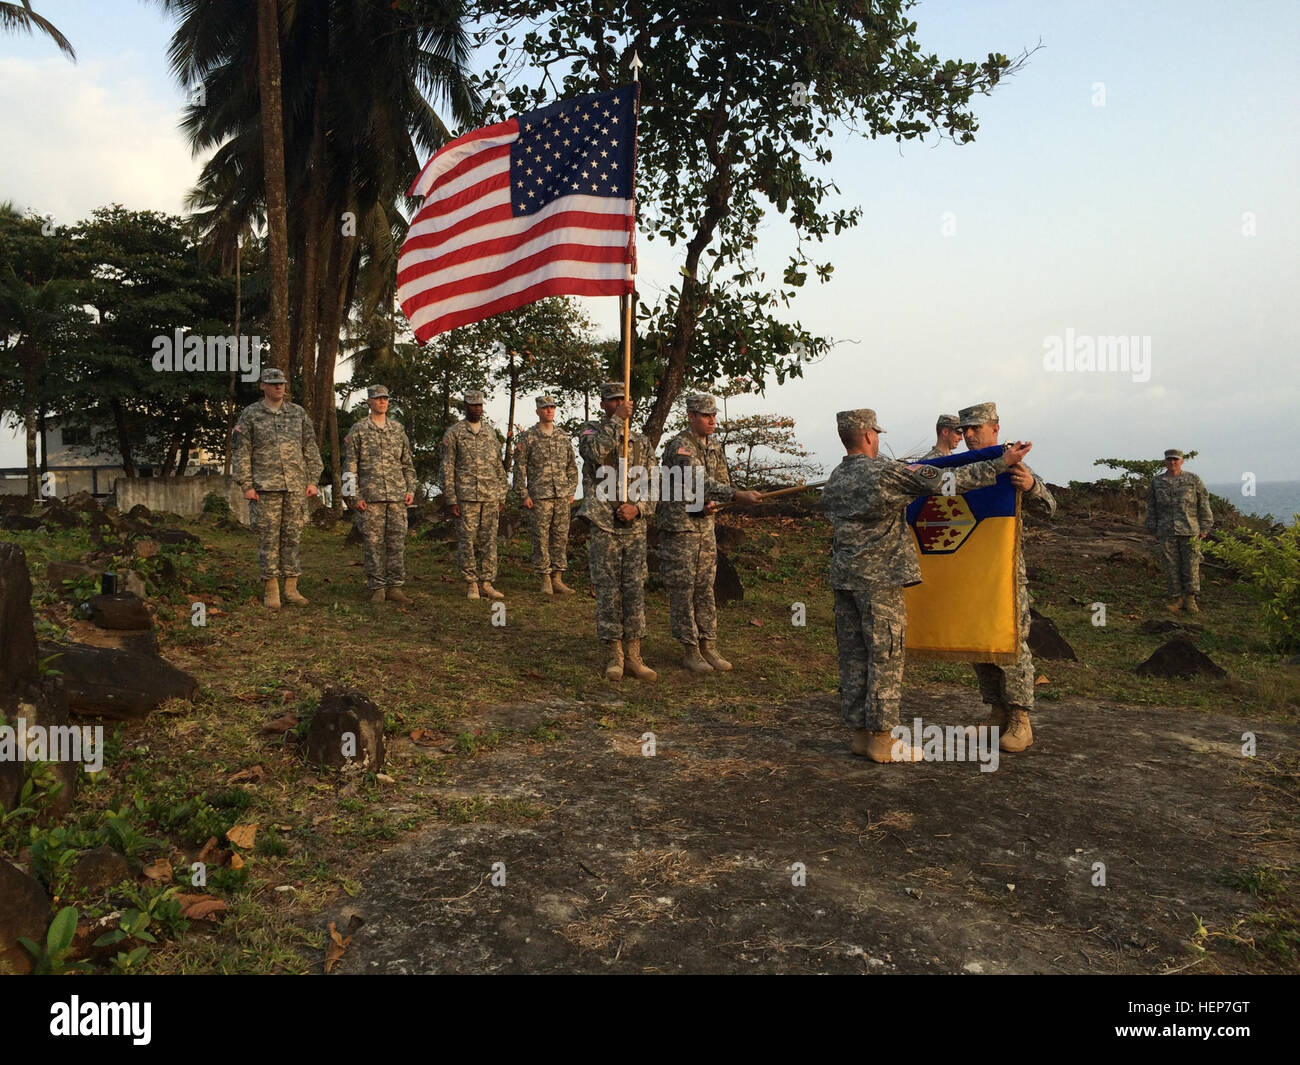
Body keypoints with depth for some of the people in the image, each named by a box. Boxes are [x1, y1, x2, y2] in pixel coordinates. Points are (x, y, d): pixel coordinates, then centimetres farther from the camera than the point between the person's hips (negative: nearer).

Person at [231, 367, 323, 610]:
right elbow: (240, 451, 0)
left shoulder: (298, 413, 10)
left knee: (292, 536, 6)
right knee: (269, 537, 0)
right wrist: (246, 485, -7)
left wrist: (313, 480, 3)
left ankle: (291, 588, 12)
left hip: (296, 487, 3)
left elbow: (310, 448, 11)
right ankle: (271, 590, 8)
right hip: (265, 487, -3)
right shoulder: (250, 415, 2)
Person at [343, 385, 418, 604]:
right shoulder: (358, 430, 2)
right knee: (374, 543, 0)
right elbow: (350, 465, 0)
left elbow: (407, 462, 16)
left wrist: (411, 489, 6)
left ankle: (395, 587, 9)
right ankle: (377, 588, 7)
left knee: (397, 542, 2)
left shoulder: (398, 428, 13)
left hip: (397, 495, 3)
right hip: (371, 496, -3)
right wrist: (355, 496, -7)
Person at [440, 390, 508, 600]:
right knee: (467, 541, -1)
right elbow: (447, 468, -1)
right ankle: (472, 584, 7)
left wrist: (502, 496, 11)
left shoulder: (491, 432, 14)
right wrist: (452, 499, -7)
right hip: (466, 497, -4)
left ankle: (487, 583, 10)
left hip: (491, 497, 4)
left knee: (489, 541, 4)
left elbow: (499, 465, 17)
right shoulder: (454, 433, 2)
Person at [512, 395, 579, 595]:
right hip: (539, 496, -4)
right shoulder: (528, 438, -1)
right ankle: (545, 580, 7)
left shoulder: (563, 438, 12)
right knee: (541, 538, -1)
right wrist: (524, 495, -8)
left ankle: (557, 579, 12)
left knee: (561, 537, 5)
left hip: (562, 496, 4)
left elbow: (572, 467, 17)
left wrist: (571, 492, 10)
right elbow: (520, 468, -3)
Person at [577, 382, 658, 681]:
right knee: (608, 594, 0)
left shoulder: (641, 442, 11)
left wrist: (638, 509, -9)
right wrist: (618, 419, -17)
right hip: (604, 529, -3)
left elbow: (652, 486, 9)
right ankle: (613, 657, 10)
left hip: (635, 530, 3)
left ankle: (632, 657, 10)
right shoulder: (590, 432, 2)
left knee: (635, 592, 3)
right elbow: (597, 451, -23)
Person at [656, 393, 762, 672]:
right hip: (678, 526, -7)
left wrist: (713, 503, -8)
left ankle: (708, 647, 18)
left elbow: (721, 481, 15)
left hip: (705, 525, 7)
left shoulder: (714, 447, 9)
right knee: (682, 589, -1)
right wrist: (739, 496, -39)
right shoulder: (679, 446, -17)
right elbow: (699, 481, -30)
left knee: (705, 588, 10)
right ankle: (691, 651, 7)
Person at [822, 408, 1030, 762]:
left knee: (853, 656, 10)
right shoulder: (887, 472, -12)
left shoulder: (833, 480, 9)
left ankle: (860, 733, 17)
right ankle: (880, 739, 4)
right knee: (885, 657, 0)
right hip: (880, 578, -7)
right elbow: (947, 480, -12)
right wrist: (1002, 463, -4)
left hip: (843, 577, 7)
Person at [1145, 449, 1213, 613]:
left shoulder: (1193, 480, 1)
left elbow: (1204, 504, 2)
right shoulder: (1156, 482, 5)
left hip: (1190, 531, -1)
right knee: (1171, 566, 3)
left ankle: (1190, 599, 10)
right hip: (1167, 532, 1)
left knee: (1191, 565, 0)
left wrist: (1204, 528, -1)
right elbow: (1151, 508, 9)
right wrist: (1154, 530, 6)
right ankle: (1176, 599, 11)